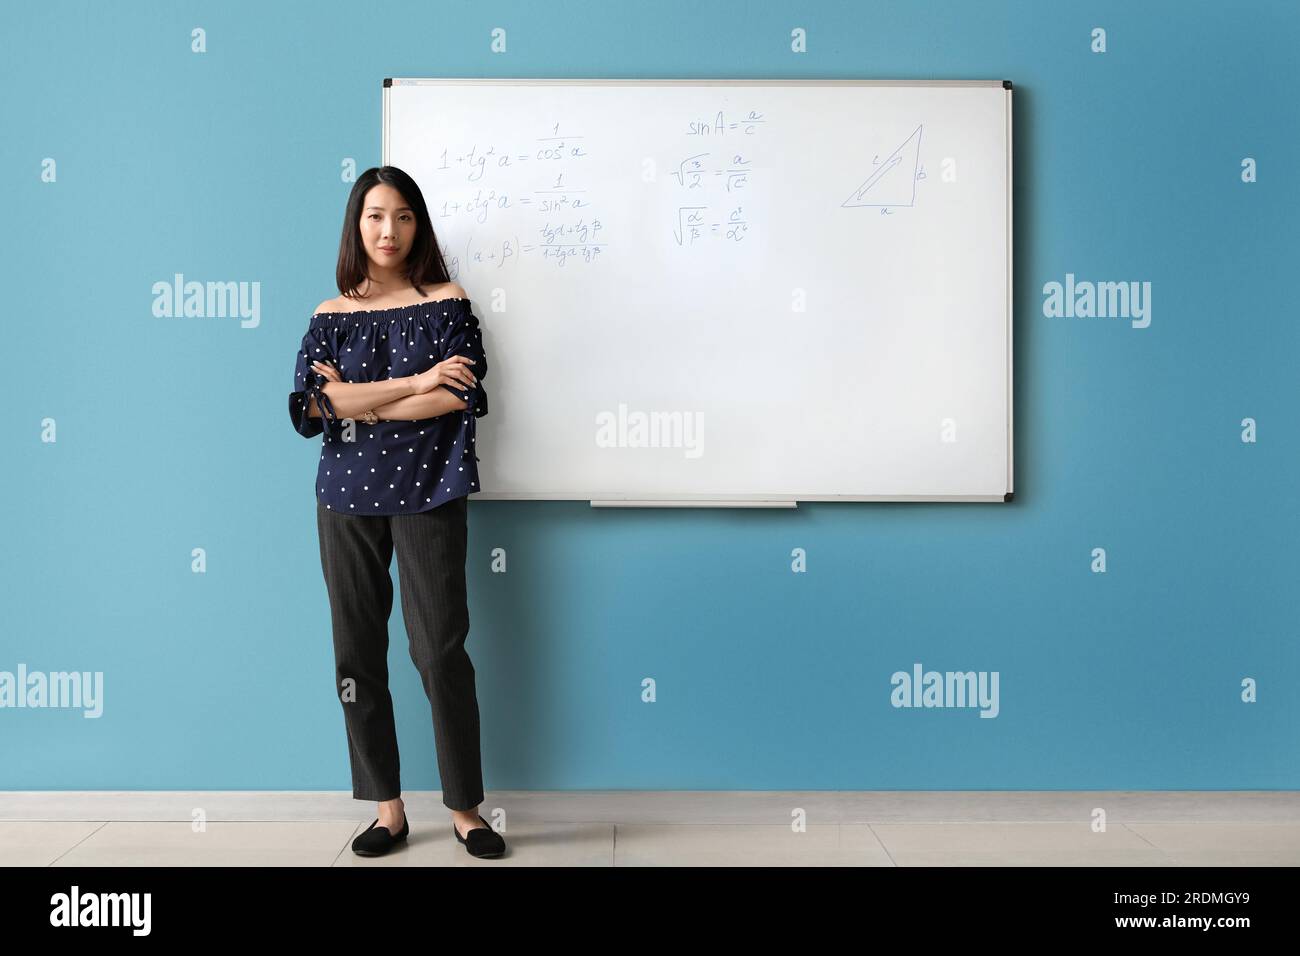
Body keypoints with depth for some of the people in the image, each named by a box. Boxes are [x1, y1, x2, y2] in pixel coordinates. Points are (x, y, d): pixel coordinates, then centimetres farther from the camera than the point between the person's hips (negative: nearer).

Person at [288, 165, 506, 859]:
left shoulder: (446, 302, 3)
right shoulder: (331, 315, 9)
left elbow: (461, 398, -10)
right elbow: (310, 404, -7)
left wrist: (360, 404, -7)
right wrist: (417, 383, -11)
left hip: (426, 495, -3)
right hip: (346, 496, 3)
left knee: (440, 650, -6)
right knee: (357, 651, 5)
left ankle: (464, 808, 8)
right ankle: (387, 808, 18)